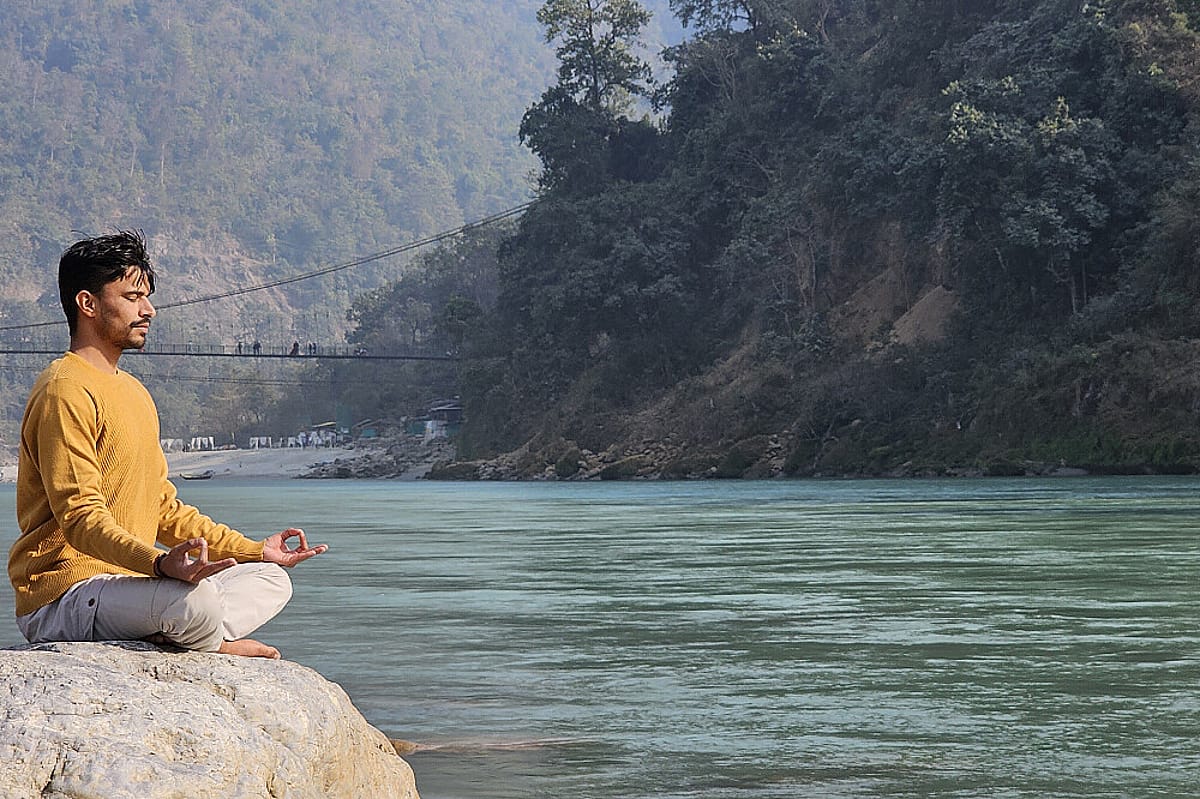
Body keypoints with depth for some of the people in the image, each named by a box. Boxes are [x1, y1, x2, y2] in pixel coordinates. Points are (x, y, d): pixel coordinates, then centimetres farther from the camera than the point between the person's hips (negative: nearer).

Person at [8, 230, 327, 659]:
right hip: (62, 592, -10)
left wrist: (256, 551, 18)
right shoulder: (66, 391, -13)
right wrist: (161, 563, -39)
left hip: (127, 580, 10)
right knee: (196, 600, -36)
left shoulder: (133, 391, 21)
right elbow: (81, 517, -23)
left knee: (271, 579, 10)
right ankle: (217, 644, -2)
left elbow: (164, 509, 23)